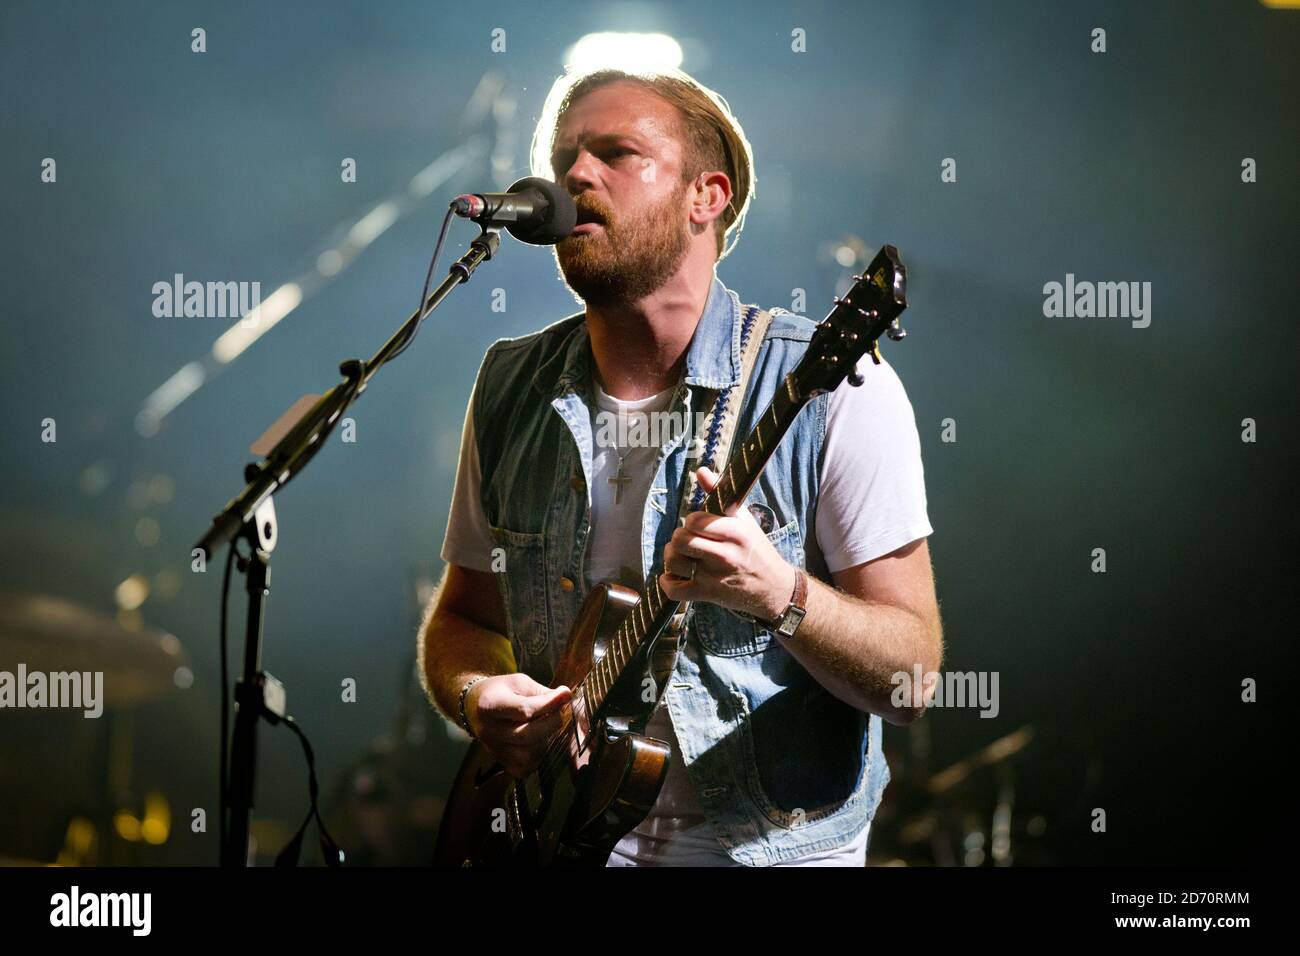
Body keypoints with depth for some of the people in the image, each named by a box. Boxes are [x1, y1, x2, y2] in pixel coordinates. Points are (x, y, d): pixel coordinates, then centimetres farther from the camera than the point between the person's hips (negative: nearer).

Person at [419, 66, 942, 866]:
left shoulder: (830, 387, -5)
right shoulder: (512, 387, 9)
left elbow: (910, 677, -6)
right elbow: (463, 615, 18)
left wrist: (780, 594, -23)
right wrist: (476, 695, -3)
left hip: (768, 844, -3)